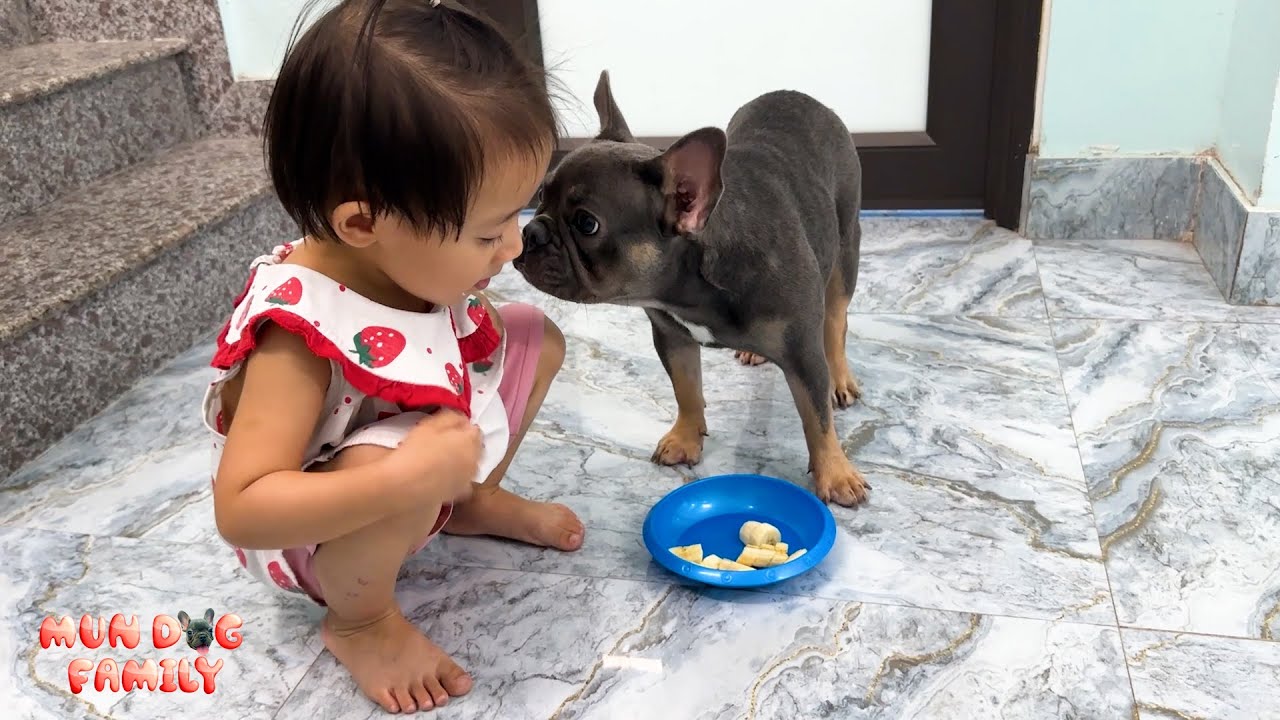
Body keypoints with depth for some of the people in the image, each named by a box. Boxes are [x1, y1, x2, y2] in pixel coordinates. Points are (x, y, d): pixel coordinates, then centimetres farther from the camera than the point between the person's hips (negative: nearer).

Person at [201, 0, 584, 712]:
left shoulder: (417, 257, -17)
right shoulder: (298, 330, -38)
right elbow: (240, 511, -39)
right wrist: (404, 481, -48)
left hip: (420, 479, 7)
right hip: (323, 536, -7)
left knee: (535, 338, 1)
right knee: (394, 460, -40)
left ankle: (474, 502, 20)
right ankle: (361, 620, -7)